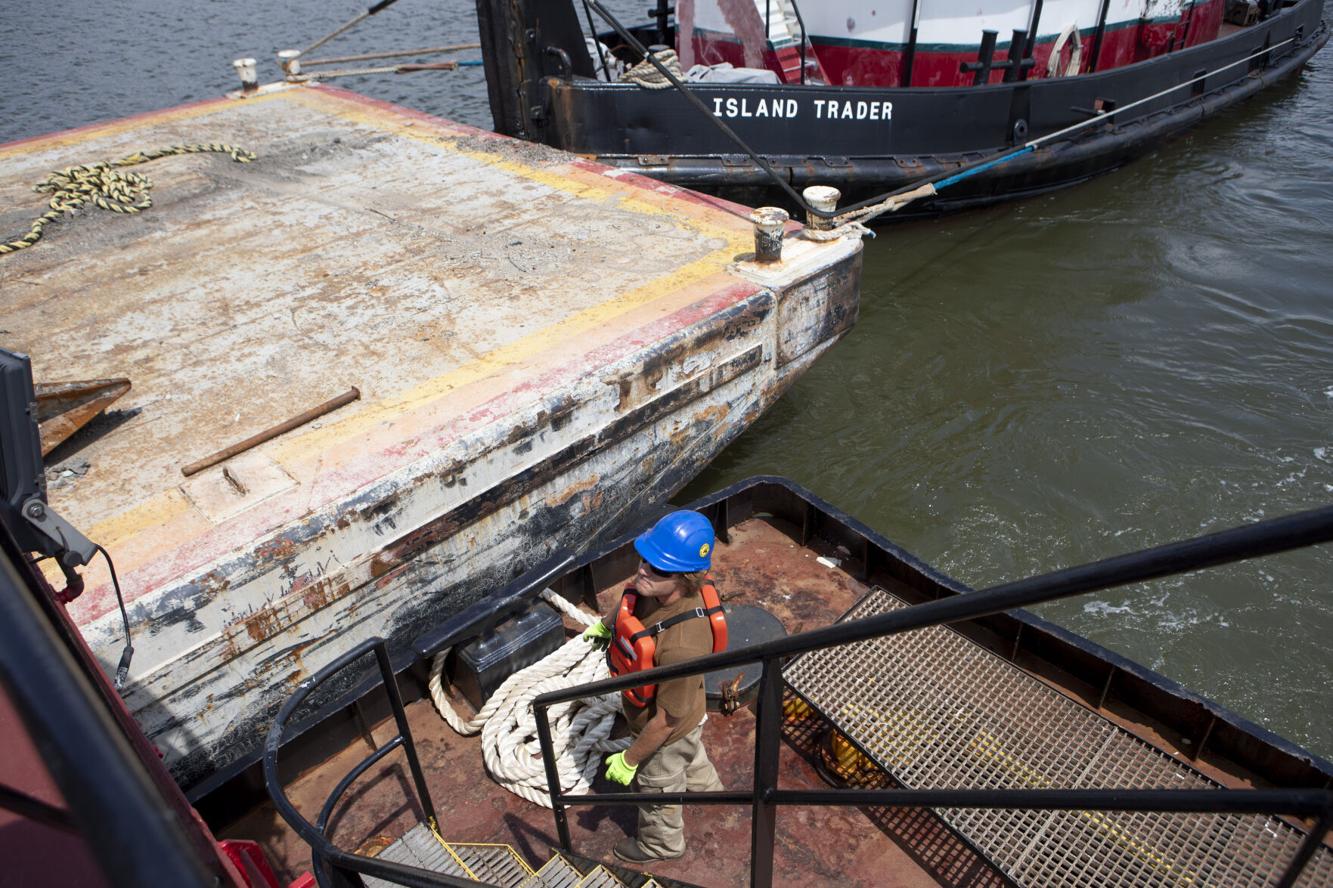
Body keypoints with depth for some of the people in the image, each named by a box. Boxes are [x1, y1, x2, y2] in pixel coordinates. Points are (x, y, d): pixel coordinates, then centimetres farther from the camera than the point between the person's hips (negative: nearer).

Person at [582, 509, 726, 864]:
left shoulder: (682, 645, -49)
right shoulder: (658, 585, -25)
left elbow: (667, 719, -33)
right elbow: (628, 603, 2)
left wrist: (630, 759, -17)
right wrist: (605, 623, 22)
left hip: (667, 730, -6)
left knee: (657, 787, 26)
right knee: (690, 755, 38)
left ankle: (661, 843, 59)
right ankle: (705, 787, 72)